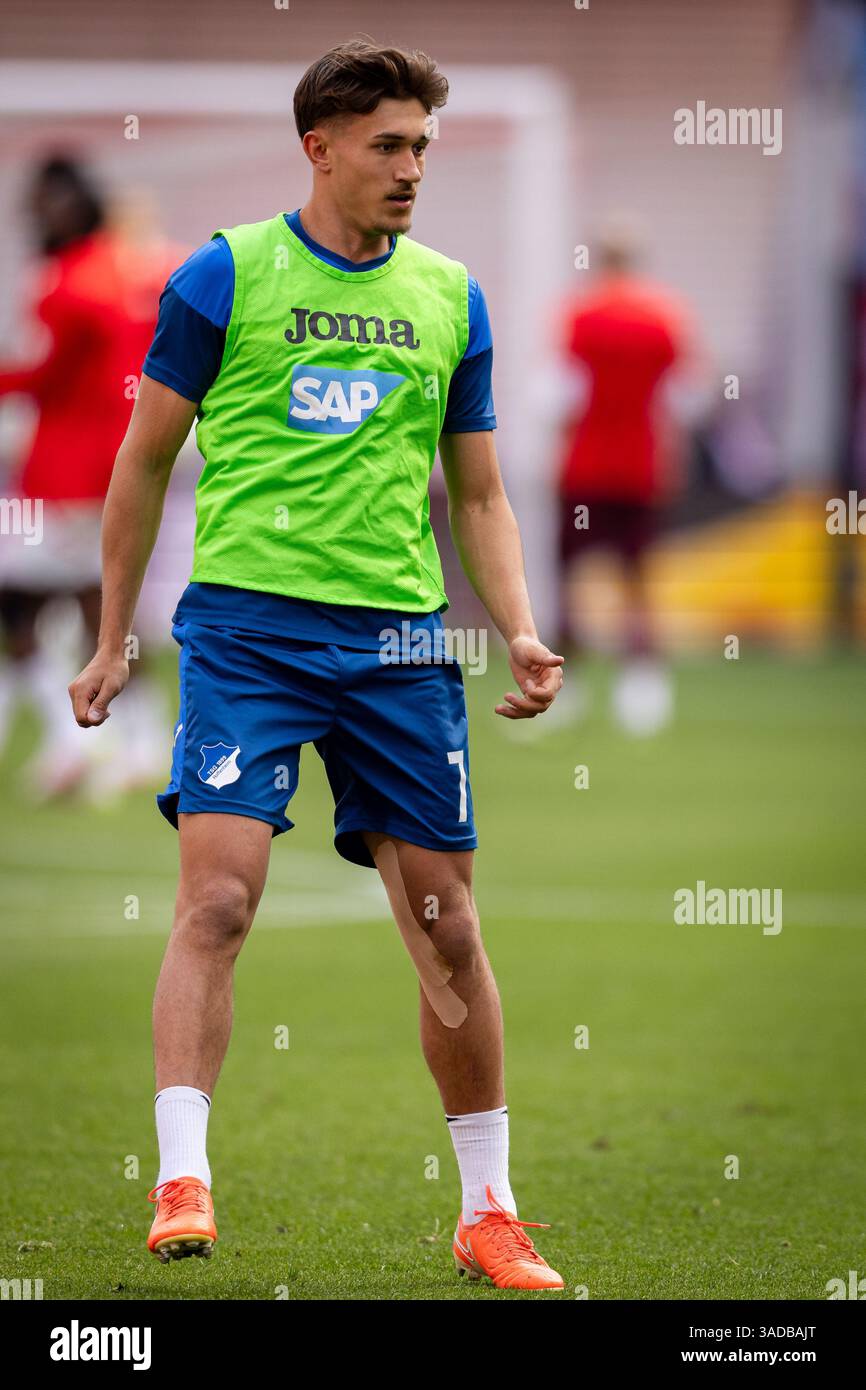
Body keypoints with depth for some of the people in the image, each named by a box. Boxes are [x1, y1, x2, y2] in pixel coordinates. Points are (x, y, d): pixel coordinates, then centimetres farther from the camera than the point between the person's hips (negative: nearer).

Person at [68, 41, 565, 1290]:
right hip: (246, 622, -3)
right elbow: (146, 460, 7)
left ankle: (488, 1213, 16)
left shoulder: (451, 299, 11)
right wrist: (114, 639, 7)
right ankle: (183, 1185, -17)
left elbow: (478, 494, 16)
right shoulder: (225, 275, 1)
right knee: (217, 898, -16)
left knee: (447, 921, 5)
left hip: (399, 636, 3)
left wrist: (521, 631, 1)